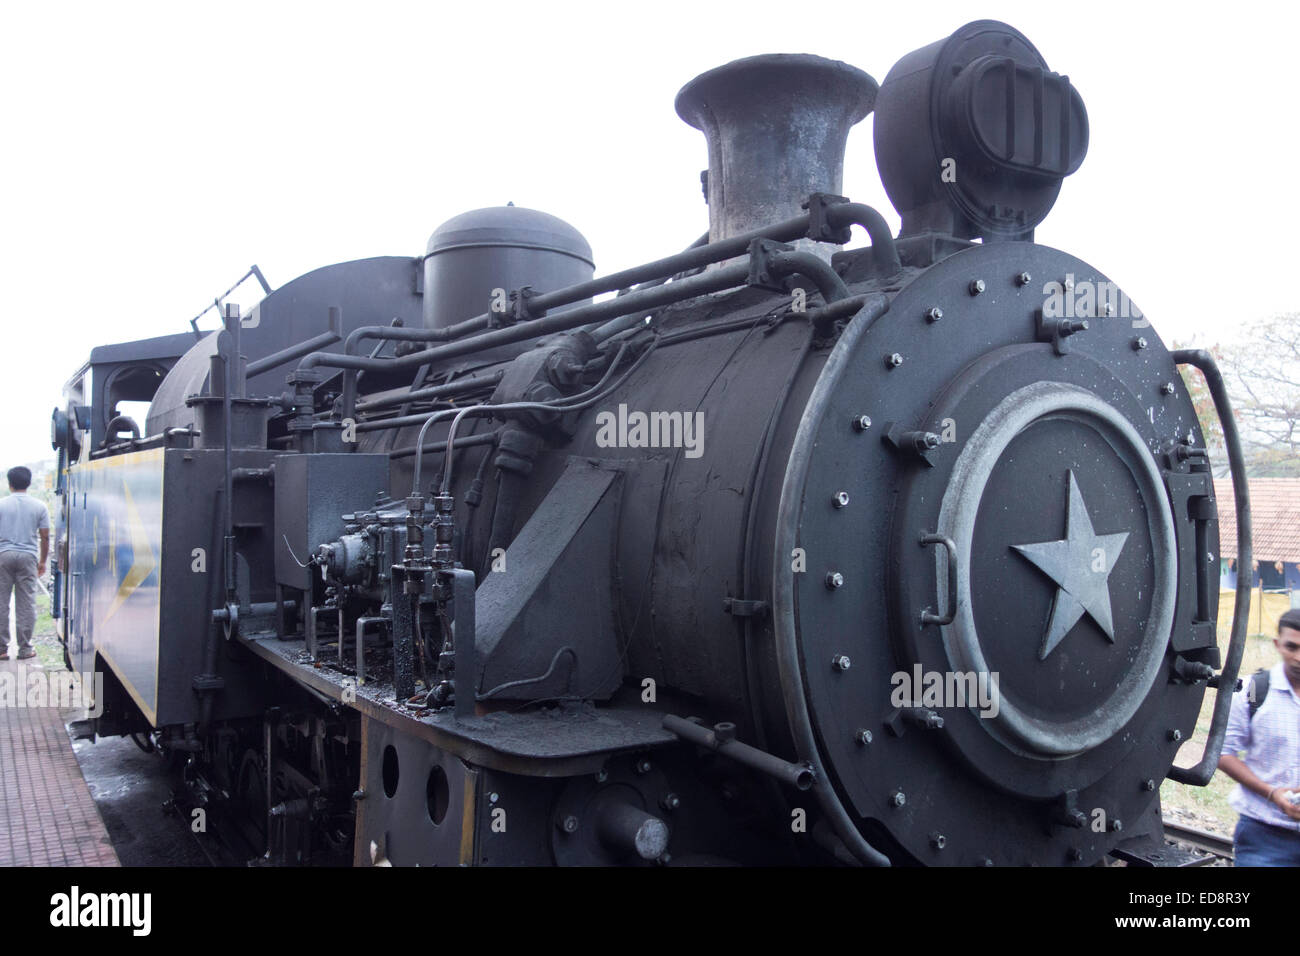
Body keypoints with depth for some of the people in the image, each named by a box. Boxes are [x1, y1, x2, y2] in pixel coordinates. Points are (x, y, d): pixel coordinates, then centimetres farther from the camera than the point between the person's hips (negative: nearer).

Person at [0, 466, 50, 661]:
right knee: (26, 604, 3)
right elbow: (45, 537, 5)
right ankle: (24, 648, 5)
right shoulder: (39, 507, 4)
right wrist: (43, 561, 15)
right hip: (28, 556, 0)